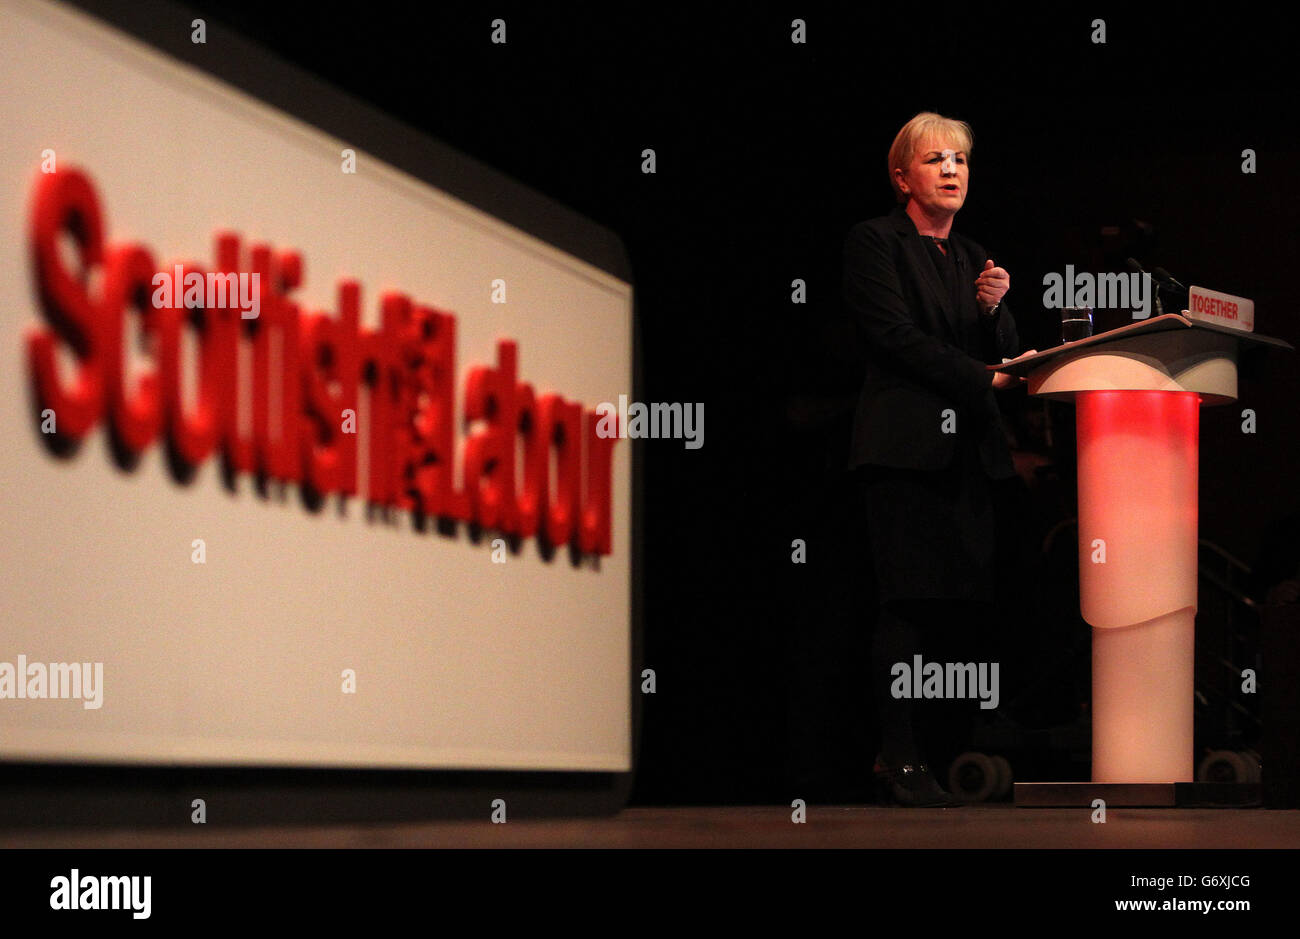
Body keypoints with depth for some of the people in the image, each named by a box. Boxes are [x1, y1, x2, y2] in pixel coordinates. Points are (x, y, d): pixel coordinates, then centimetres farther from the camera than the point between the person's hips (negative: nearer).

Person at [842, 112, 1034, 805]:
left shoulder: (974, 258, 23)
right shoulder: (873, 242, 3)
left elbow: (1003, 356, 18)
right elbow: (896, 335, -8)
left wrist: (994, 309, -2)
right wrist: (983, 380, -12)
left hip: (968, 449, 6)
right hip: (905, 443, -6)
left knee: (962, 599, -3)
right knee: (910, 602, -10)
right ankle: (899, 757, -7)